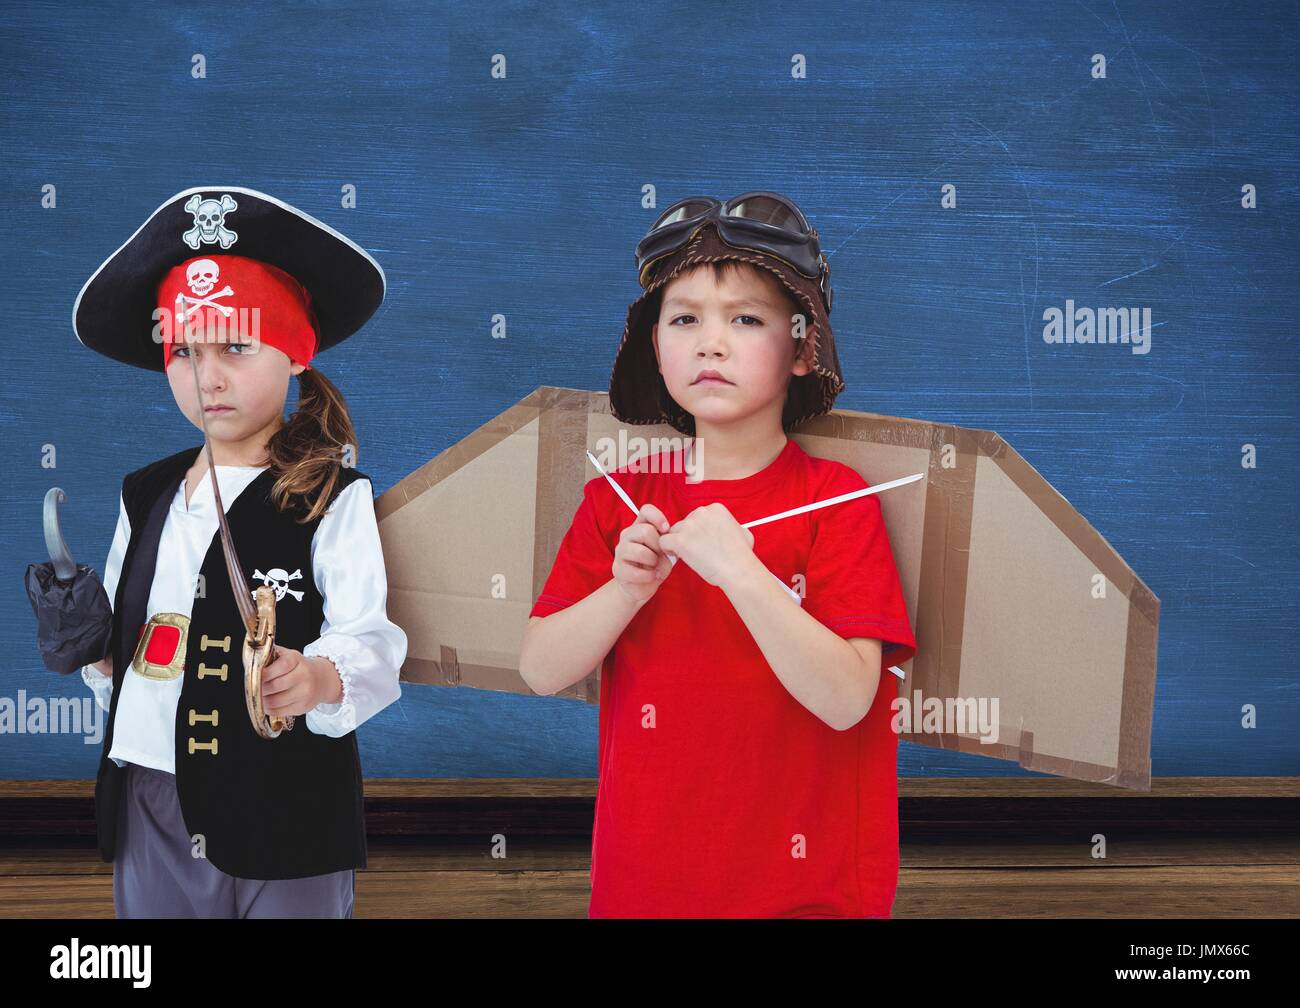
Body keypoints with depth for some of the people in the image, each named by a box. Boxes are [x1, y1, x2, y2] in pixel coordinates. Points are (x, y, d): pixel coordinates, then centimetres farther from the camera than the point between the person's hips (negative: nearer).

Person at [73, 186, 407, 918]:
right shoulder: (145, 495, 10)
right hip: (150, 810, 5)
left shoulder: (335, 498, -8)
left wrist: (321, 678, -37)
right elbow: (121, 628, 18)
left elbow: (369, 637, -18)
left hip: (287, 811, -5)